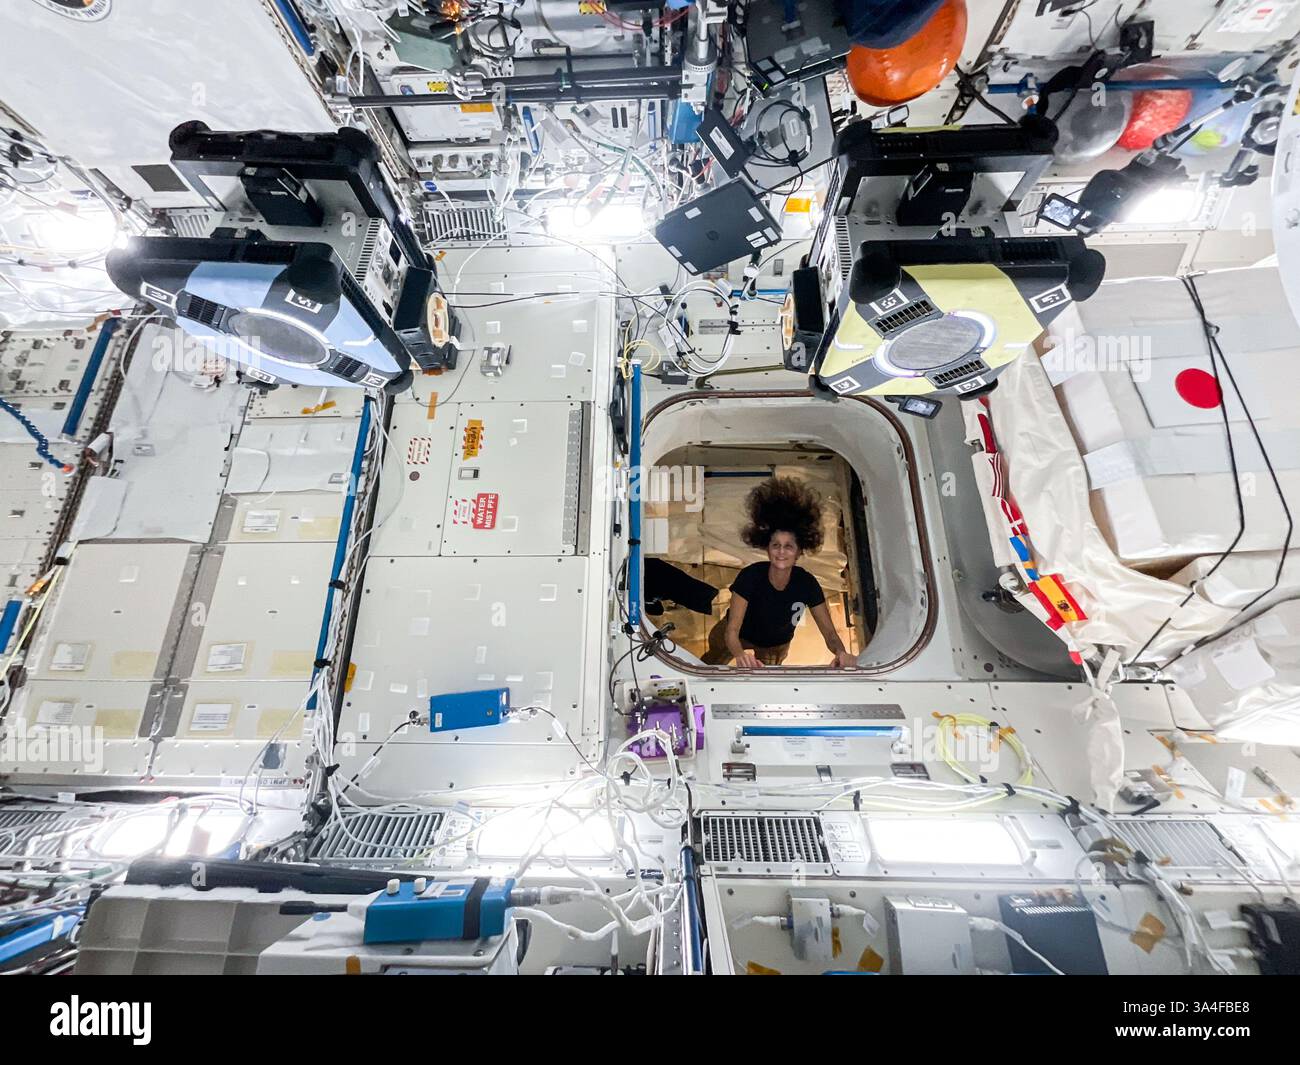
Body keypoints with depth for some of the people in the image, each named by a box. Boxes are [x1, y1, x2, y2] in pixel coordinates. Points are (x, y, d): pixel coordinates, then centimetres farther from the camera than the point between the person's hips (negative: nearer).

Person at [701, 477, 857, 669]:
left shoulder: (807, 583, -30)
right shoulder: (750, 576, -38)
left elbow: (830, 633, -24)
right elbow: (731, 631, -40)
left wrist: (840, 652, -48)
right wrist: (740, 655, -62)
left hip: (776, 646, 2)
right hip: (739, 636, -1)